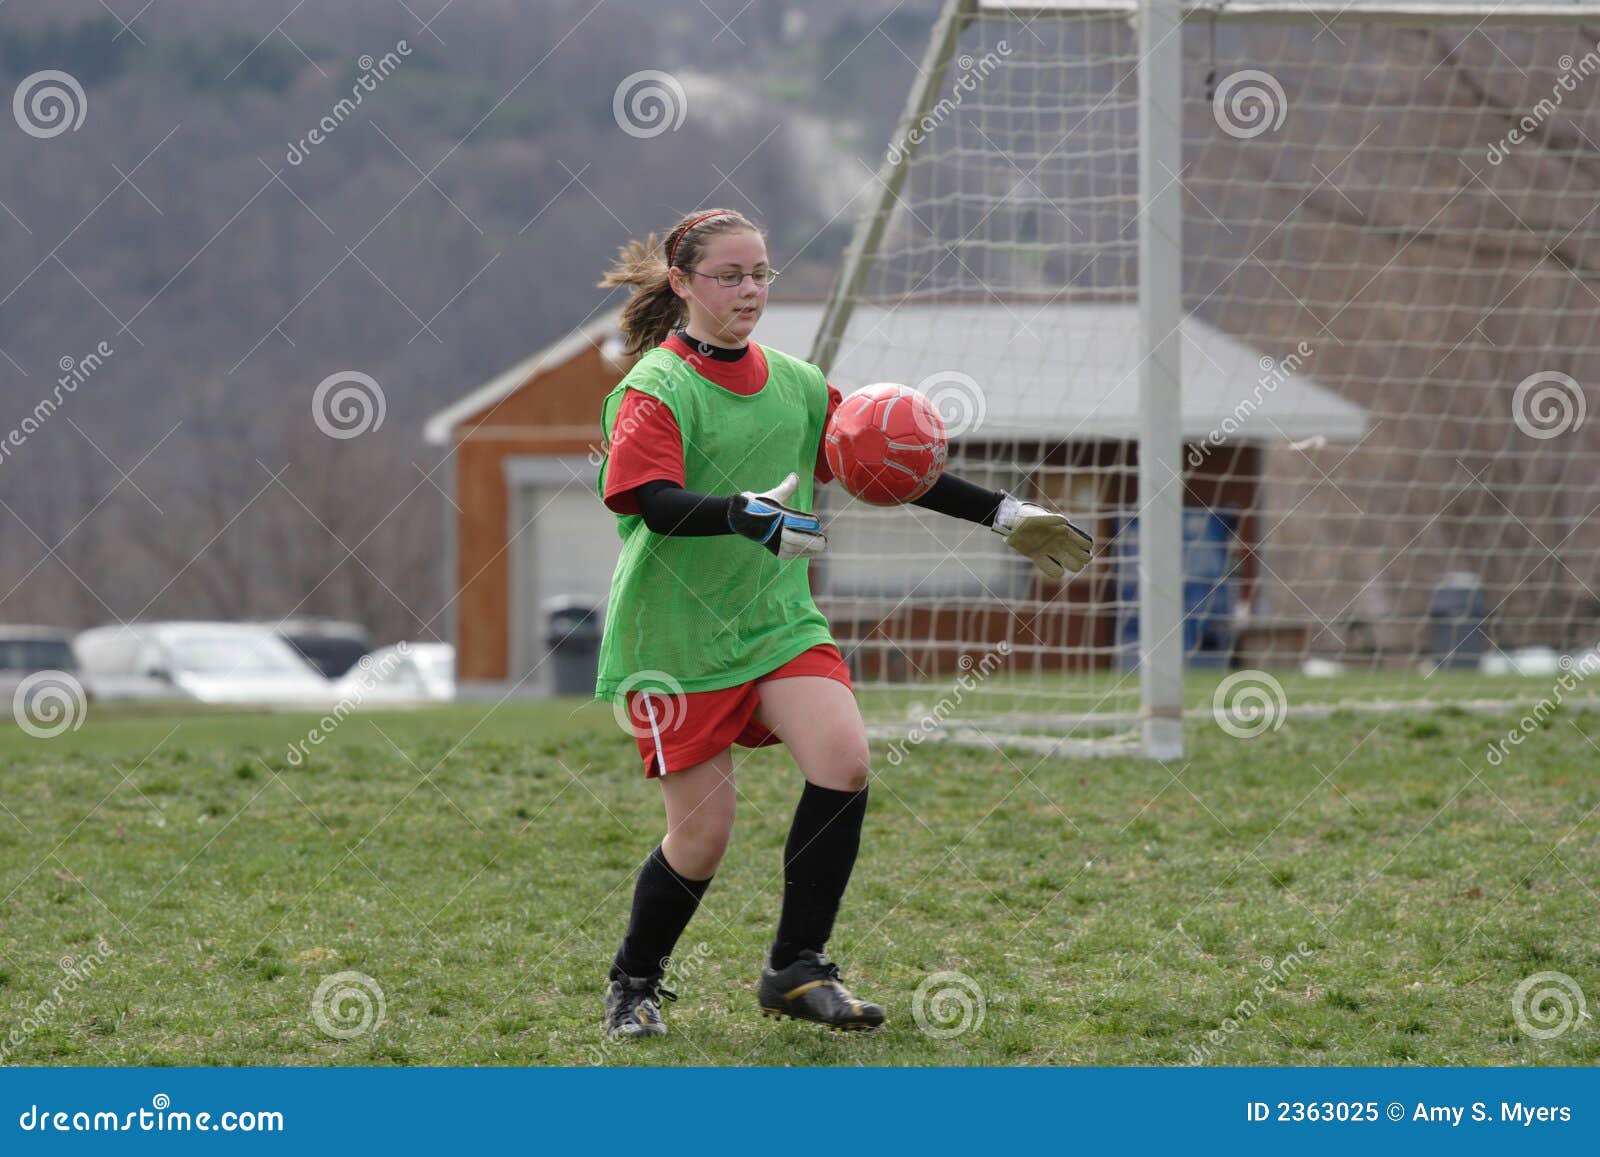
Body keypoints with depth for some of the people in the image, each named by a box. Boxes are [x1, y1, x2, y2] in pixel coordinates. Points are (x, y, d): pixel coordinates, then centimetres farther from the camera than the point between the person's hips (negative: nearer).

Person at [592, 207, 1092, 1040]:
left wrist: (1003, 516, 12)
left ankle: (797, 970, -5)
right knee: (703, 833, -5)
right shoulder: (656, 388, -11)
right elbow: (654, 502, -26)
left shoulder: (794, 382, 9)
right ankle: (634, 985, 21)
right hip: (675, 636, -5)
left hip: (777, 618, 5)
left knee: (844, 761, -18)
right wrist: (751, 514, -44)